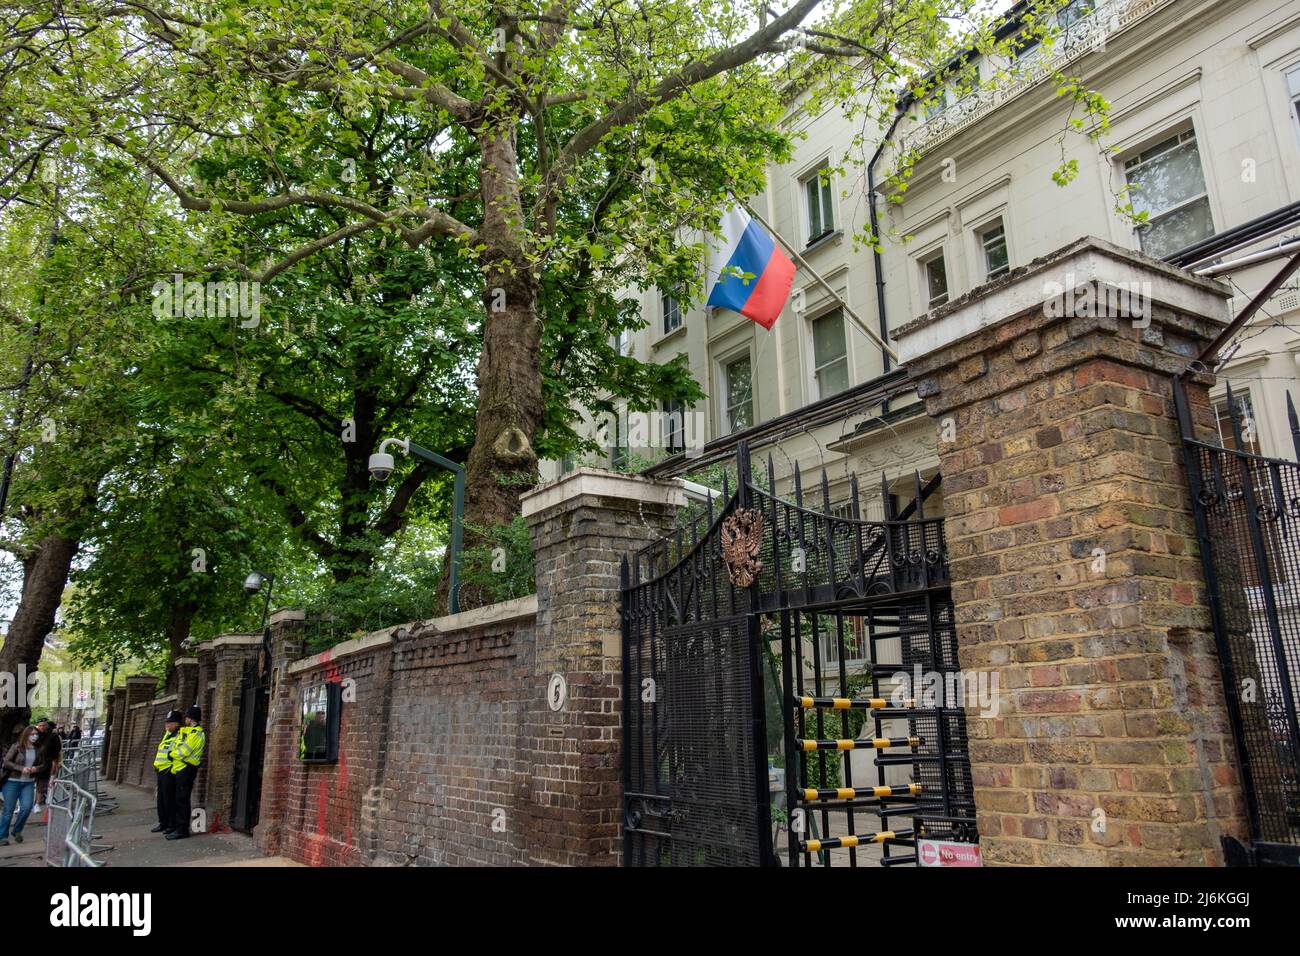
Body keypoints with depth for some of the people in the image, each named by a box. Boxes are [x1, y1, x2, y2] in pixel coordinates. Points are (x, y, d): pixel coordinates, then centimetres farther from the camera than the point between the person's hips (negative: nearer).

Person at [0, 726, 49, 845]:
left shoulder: (38, 750, 3)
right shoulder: (17, 746, -7)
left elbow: (43, 765, 9)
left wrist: (37, 768, -13)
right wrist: (21, 768, -20)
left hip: (29, 783, 3)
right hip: (12, 782, -3)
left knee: (26, 807, -10)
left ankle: (17, 831, 14)